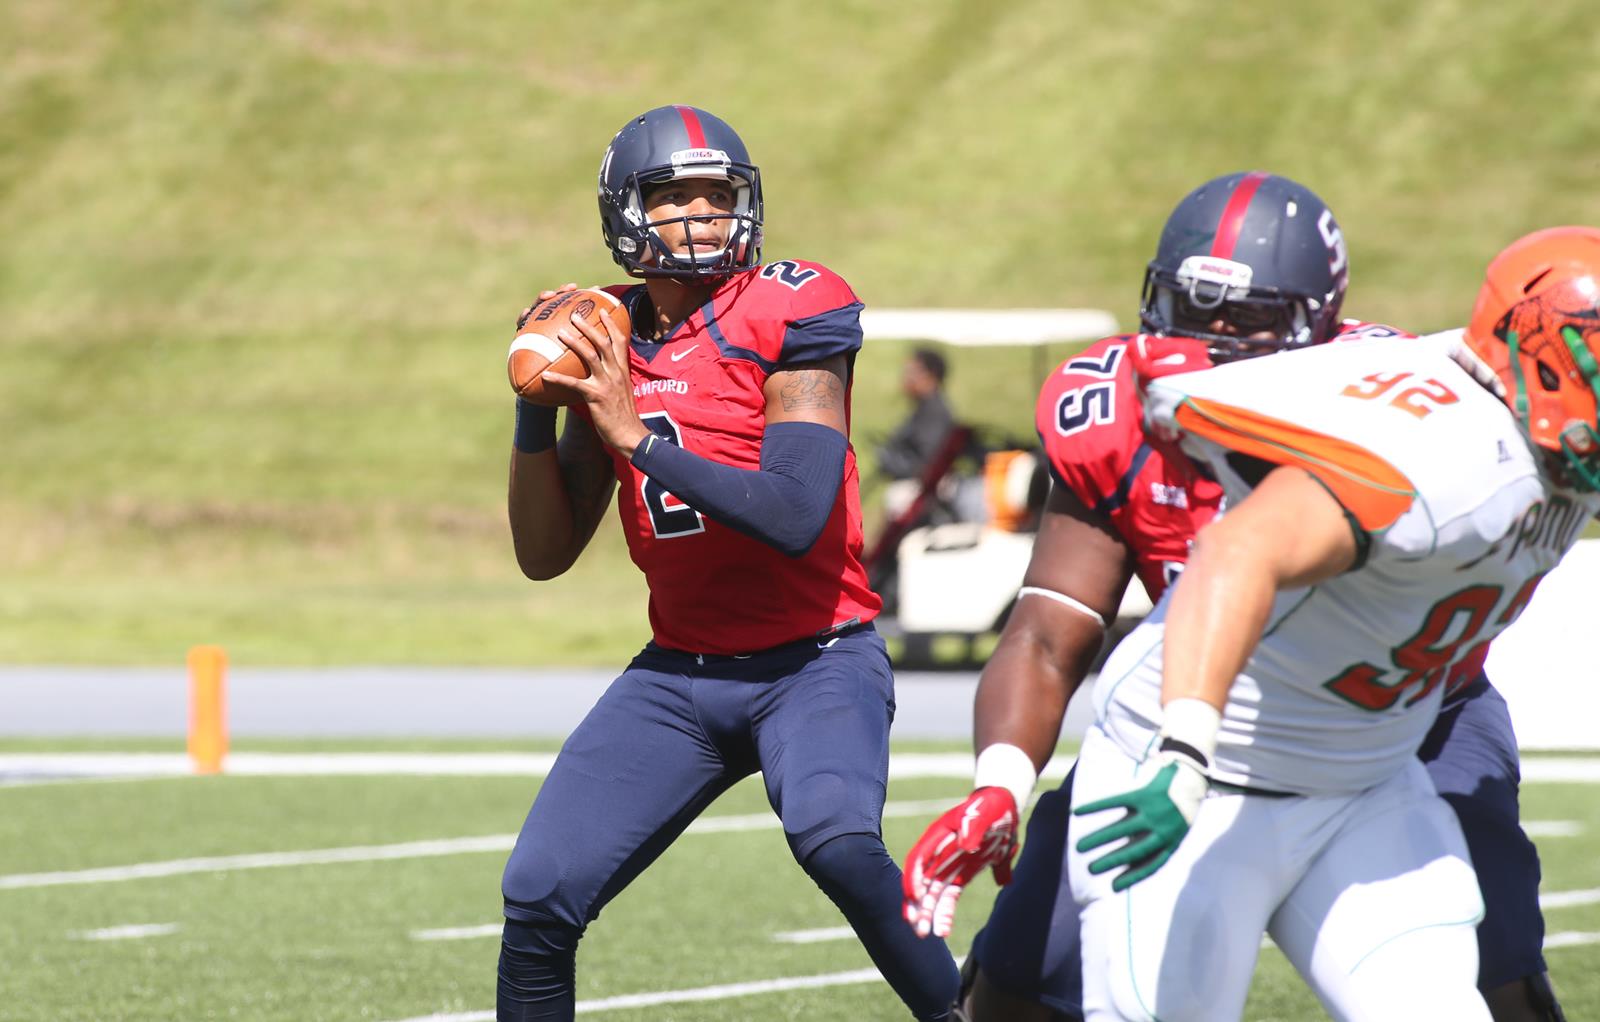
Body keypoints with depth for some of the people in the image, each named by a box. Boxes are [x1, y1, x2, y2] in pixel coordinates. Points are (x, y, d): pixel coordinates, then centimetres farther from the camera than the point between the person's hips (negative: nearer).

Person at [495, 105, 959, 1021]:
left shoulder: (785, 314, -12)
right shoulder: (607, 344, 4)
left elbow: (797, 517, -23)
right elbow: (545, 555, 6)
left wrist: (638, 437, -22)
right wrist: (536, 406, -7)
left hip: (814, 658, -5)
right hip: (681, 670, 5)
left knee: (835, 842, -34)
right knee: (538, 898, -5)